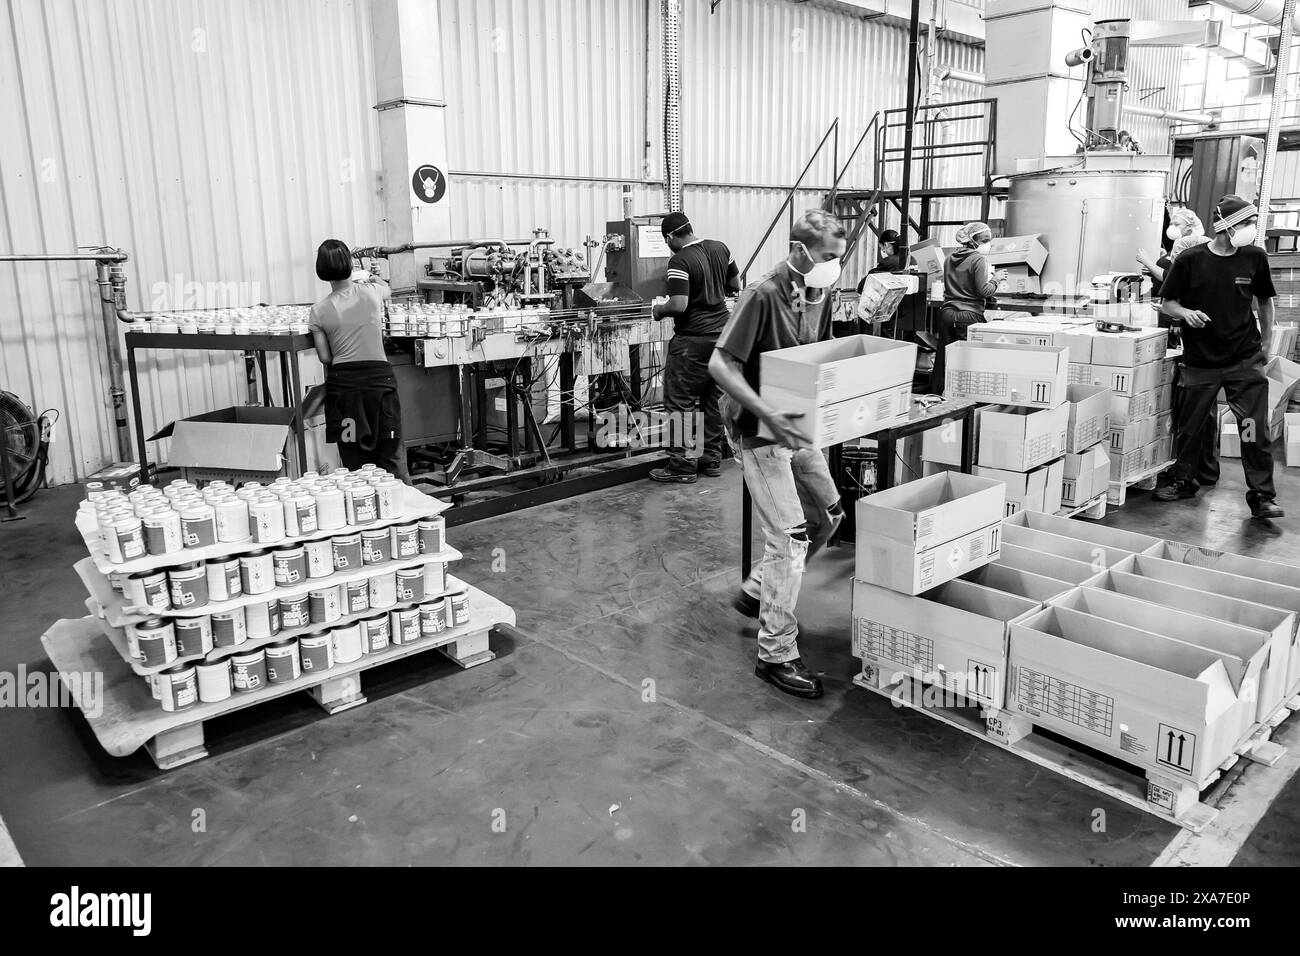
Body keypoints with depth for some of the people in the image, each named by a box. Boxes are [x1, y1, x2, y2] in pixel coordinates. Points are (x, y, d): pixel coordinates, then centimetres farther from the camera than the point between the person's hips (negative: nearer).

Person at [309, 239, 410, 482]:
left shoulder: (319, 310, -3)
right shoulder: (370, 292, -4)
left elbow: (325, 357, 1)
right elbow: (386, 288, 22)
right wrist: (369, 278, 41)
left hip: (342, 382, 0)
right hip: (378, 377, 0)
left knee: (354, 459, 8)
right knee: (392, 455, 6)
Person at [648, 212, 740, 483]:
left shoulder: (680, 262, -16)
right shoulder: (720, 248, 7)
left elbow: (679, 305, -23)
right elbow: (735, 286, 16)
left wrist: (659, 310, -4)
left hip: (693, 340, -8)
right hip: (722, 334, 8)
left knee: (679, 400, 0)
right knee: (714, 399, 13)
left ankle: (682, 464, 1)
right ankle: (712, 460, 20)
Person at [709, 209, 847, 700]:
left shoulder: (820, 295, 5)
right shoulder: (763, 295, -21)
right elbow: (720, 364, -24)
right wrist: (767, 414, -34)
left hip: (799, 426, 9)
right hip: (761, 433, -9)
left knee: (828, 515, 18)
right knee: (790, 537, -10)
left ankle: (757, 592, 35)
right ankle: (776, 655, 2)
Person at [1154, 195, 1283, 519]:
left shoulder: (1255, 257, 1)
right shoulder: (1190, 259, -6)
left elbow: (1265, 299, 15)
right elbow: (1167, 303, 2)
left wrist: (1265, 342, 13)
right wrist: (1185, 312, -20)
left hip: (1245, 361, 1)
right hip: (1200, 362, -1)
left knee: (1256, 430, -4)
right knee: (1188, 427, 9)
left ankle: (1262, 495, 5)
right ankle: (1183, 481, 29)